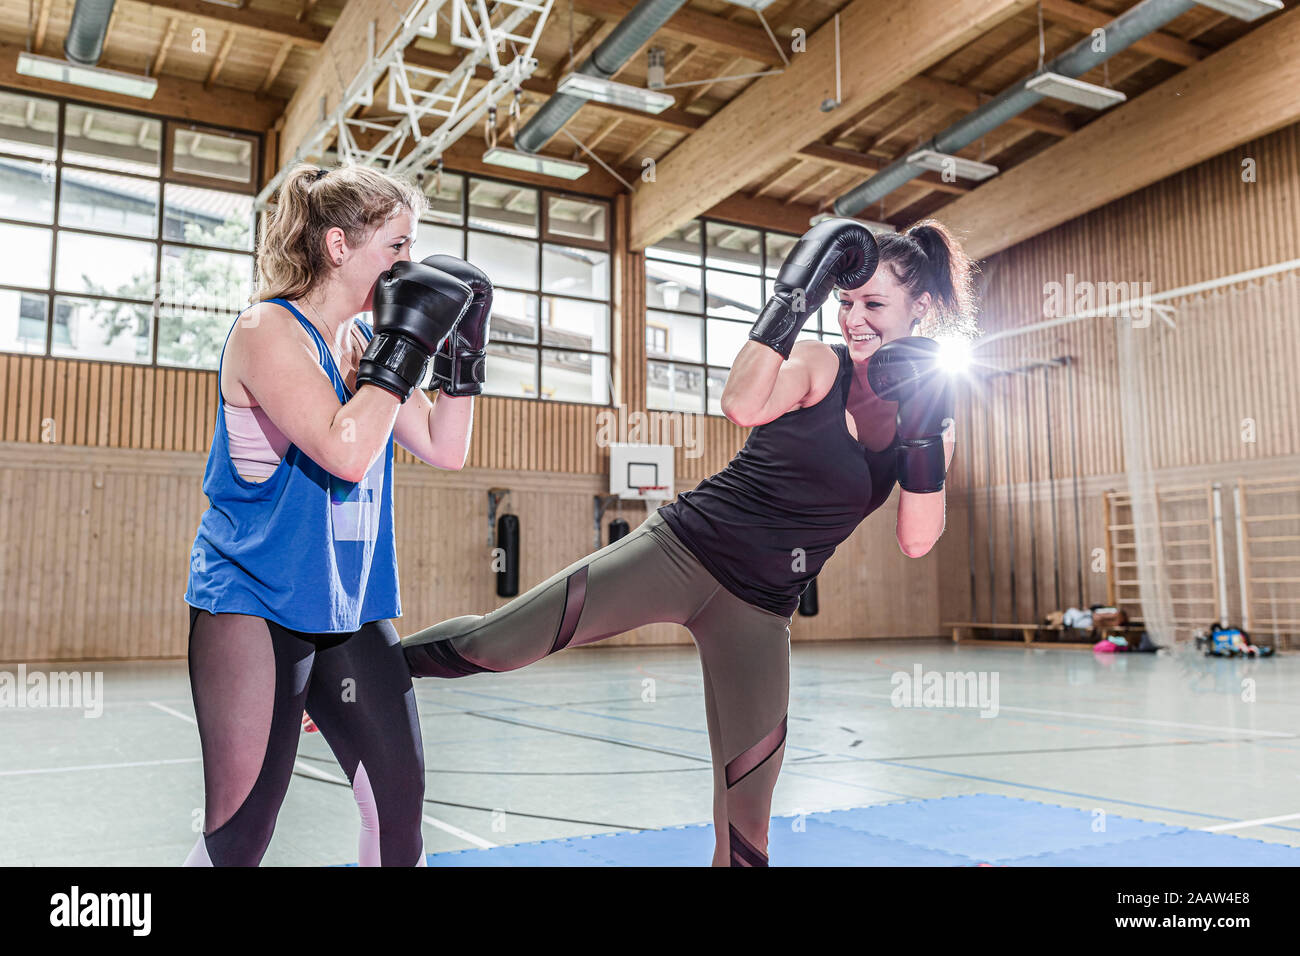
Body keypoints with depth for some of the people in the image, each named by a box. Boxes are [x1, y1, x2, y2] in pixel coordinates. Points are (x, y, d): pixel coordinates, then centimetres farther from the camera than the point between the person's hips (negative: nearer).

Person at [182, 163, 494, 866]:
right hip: (253, 603, -7)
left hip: (352, 609, 7)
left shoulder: (363, 342, 10)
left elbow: (443, 450, 10)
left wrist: (462, 349, 1)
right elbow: (346, 452, -25)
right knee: (238, 833, -3)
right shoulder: (268, 330, -12)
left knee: (399, 805, 6)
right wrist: (405, 344, -18)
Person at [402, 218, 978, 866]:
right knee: (495, 644, -11)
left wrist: (926, 436, -13)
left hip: (759, 611, 3)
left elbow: (916, 541, -2)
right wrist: (792, 300, -24)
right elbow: (742, 406, -23)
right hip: (681, 550, -2)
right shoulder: (818, 365, -2)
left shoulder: (932, 416, 7)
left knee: (747, 820, 6)